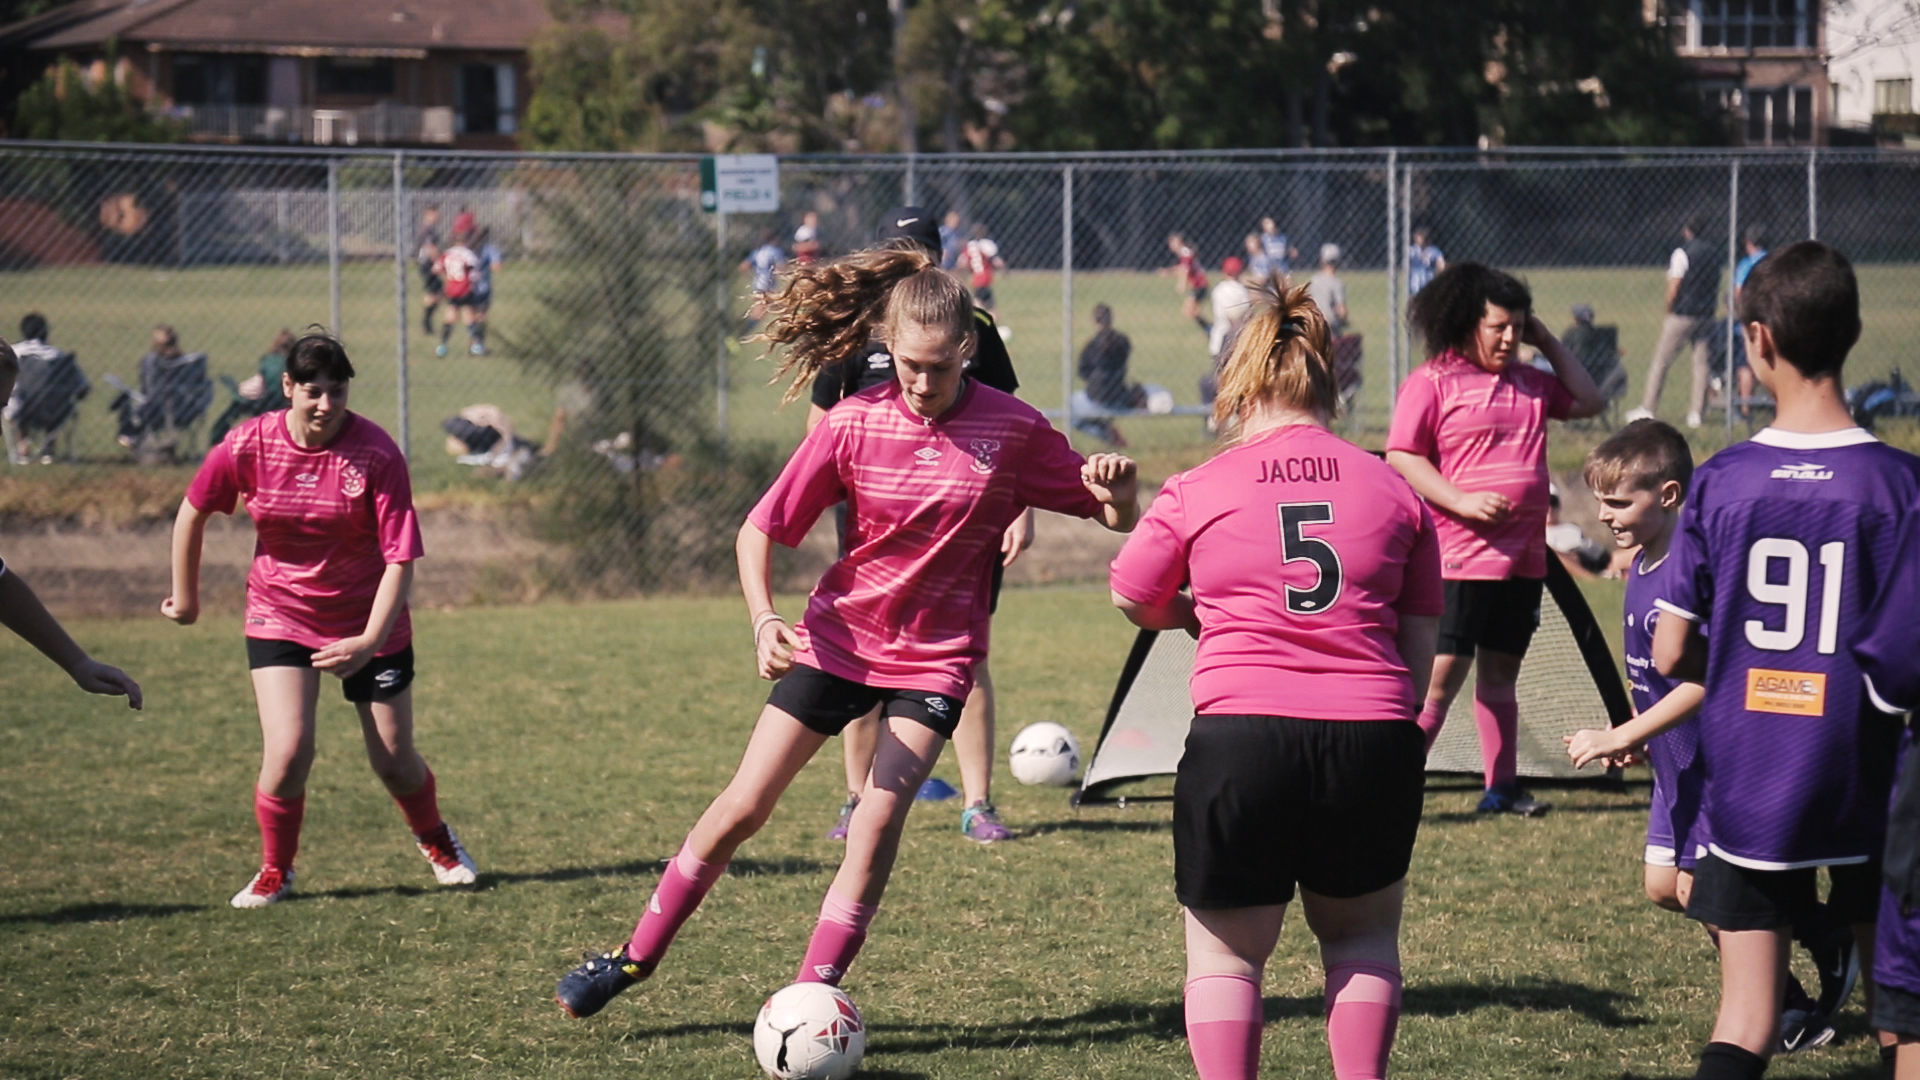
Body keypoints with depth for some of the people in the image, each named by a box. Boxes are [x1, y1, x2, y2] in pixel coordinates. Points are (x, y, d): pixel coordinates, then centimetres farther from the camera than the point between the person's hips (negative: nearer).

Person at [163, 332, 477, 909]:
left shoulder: (376, 454, -20)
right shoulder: (248, 446, -14)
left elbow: (400, 557, -19)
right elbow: (193, 514, 4)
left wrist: (370, 641, -28)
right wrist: (185, 597, 13)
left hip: (370, 623, -1)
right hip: (280, 617, 1)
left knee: (395, 761, 6)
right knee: (288, 751, -16)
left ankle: (436, 842, 38)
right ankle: (274, 871, 9)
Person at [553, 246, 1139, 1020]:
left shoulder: (1013, 429, -11)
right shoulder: (853, 425, -11)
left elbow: (1116, 517, -4)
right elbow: (760, 529, -6)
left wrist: (1118, 488, -28)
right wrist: (764, 621, -23)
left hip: (934, 656, -1)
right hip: (838, 636, 1)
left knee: (879, 819, -18)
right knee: (742, 808, 3)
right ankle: (635, 958, 20)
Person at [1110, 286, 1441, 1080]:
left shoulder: (1199, 491, 3)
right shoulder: (1393, 490, 9)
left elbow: (1132, 598, 17)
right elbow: (1420, 646, 11)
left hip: (1240, 738, -2)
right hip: (1373, 740, 2)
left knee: (1225, 953, 11)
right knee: (1362, 933, 22)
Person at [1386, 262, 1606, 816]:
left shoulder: (1529, 382, 15)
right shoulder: (1432, 382, -5)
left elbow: (1589, 401, 24)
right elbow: (1400, 457, -9)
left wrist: (1549, 343, 14)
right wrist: (1462, 500, -19)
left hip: (1523, 556, 7)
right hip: (1461, 556, -7)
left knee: (1500, 671, 14)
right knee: (1442, 674, -9)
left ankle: (1501, 787, 21)